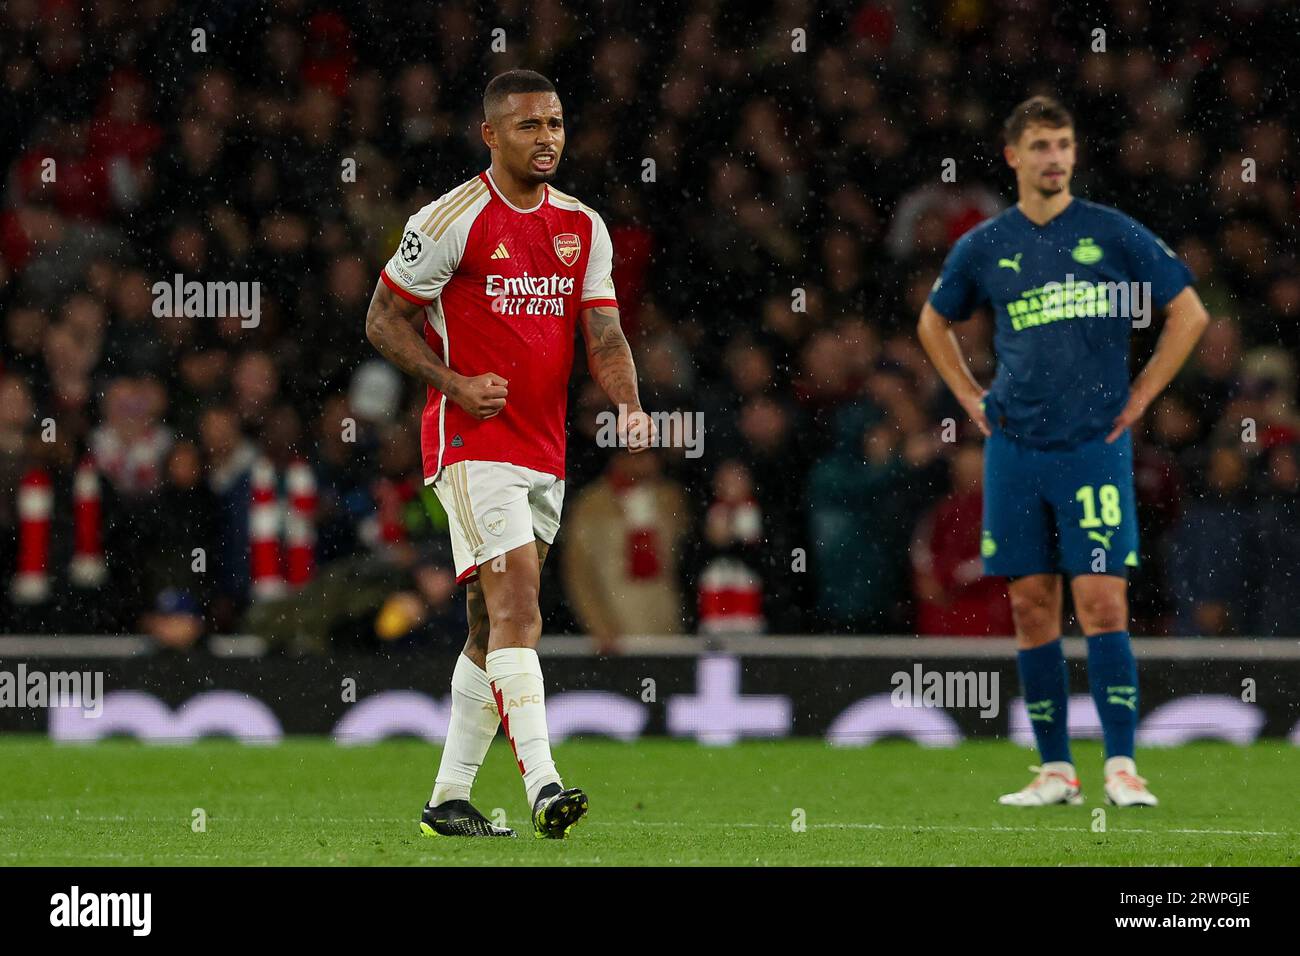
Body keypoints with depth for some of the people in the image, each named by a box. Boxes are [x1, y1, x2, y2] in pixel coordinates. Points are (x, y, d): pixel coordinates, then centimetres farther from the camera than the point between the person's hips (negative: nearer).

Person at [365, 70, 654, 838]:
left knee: (496, 628, 11)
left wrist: (629, 404, -14)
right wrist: (455, 384, -14)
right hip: (474, 446, -7)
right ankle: (543, 787, -28)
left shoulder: (583, 227, 10)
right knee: (516, 601, -20)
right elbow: (385, 319, -2)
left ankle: (450, 799, 19)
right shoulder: (451, 221, -8)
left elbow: (603, 333, 5)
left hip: (544, 451, 7)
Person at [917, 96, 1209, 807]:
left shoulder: (1113, 234, 0)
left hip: (1094, 448, -3)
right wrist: (972, 398, 13)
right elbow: (933, 324, 24)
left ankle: (1121, 767, -10)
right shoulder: (983, 247, 7)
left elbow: (1189, 312, 7)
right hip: (1015, 451, 3)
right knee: (1032, 607, 4)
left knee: (1102, 603, -10)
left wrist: (1141, 395, 2)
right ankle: (1055, 770, 10)